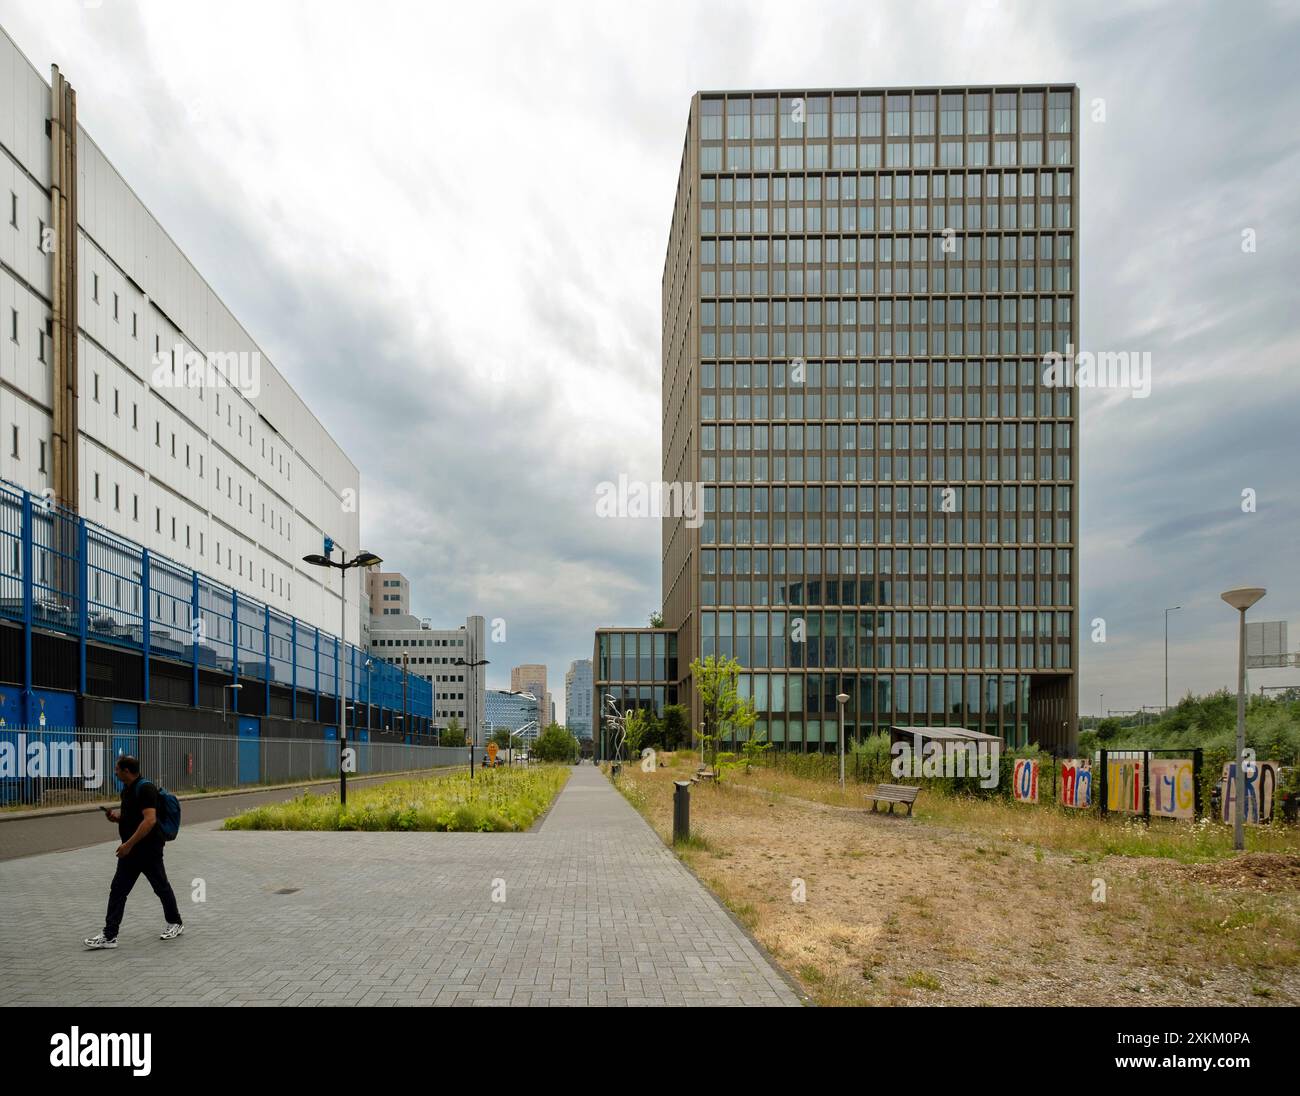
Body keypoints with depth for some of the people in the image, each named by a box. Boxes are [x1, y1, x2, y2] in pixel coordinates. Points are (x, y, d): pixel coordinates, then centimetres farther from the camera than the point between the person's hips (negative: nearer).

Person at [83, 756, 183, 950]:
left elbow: (150, 820, -29)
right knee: (117, 890, 4)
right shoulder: (126, 789, 9)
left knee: (161, 887, 7)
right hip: (130, 851, 9)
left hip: (149, 850, -9)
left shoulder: (145, 789, -21)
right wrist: (116, 815, 2)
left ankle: (175, 923, 23)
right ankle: (109, 936, 6)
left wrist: (129, 843, -29)